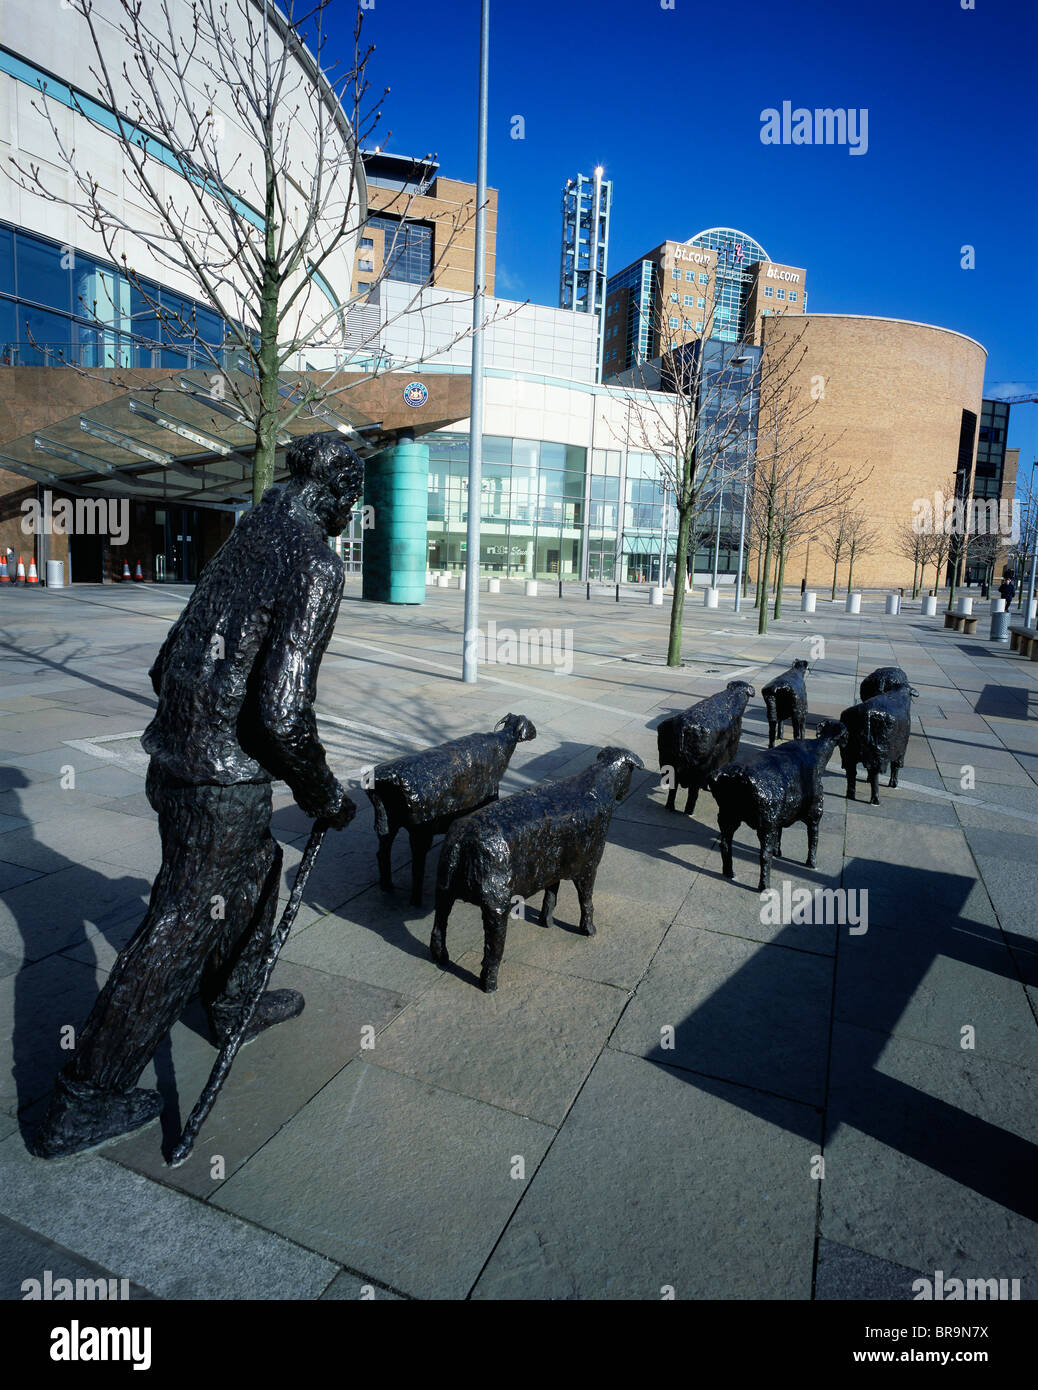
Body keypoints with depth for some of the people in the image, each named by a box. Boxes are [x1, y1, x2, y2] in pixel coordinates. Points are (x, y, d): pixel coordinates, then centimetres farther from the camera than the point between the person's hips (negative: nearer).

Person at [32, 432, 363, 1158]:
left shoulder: (245, 538, 8)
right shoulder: (315, 563, -19)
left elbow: (172, 656, 16)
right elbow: (283, 713, -25)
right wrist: (325, 794, -10)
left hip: (174, 752, 9)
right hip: (225, 779, -9)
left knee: (256, 868, 27)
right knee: (180, 932, 6)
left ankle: (238, 1003, 47)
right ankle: (83, 1104, 22)